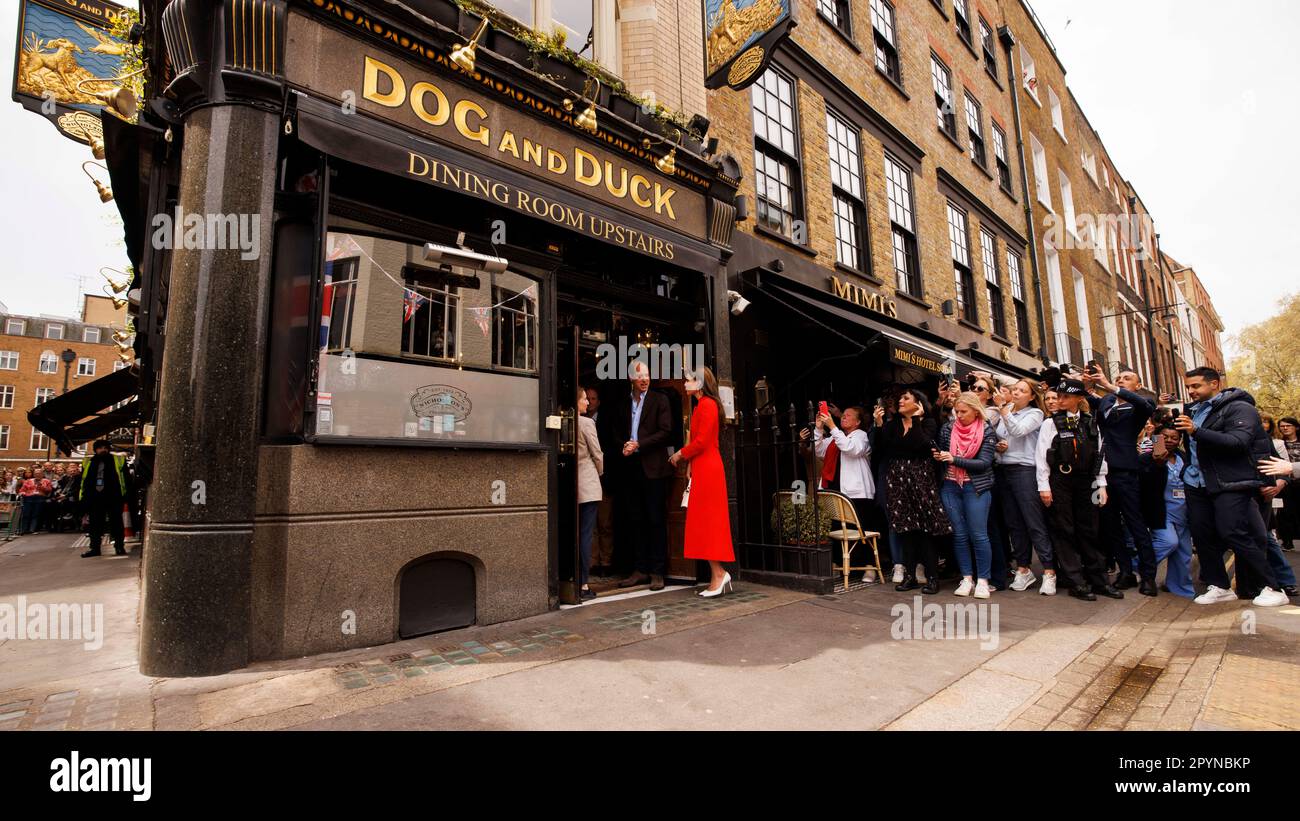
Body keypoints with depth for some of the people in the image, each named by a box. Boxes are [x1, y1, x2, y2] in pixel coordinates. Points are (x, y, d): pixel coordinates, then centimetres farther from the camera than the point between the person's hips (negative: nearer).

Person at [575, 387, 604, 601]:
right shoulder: (586, 423, -11)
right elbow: (597, 454, -6)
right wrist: (599, 472, 14)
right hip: (587, 485, -5)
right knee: (585, 535, -1)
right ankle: (583, 585, 3)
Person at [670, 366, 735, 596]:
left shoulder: (707, 405, -11)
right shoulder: (701, 405, 18)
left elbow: (701, 441, -17)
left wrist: (680, 454, -5)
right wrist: (684, 455, 7)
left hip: (707, 470, -10)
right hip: (702, 469, 10)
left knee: (707, 521, -6)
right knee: (707, 523, 9)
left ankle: (718, 574, -1)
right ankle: (718, 574, 12)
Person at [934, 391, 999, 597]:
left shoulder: (986, 432, -4)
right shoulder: (948, 428, 4)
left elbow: (984, 463, -12)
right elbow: (941, 455, 14)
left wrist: (955, 459, -20)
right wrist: (938, 456, -8)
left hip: (976, 487, -3)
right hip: (950, 487, 3)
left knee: (978, 535, -1)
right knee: (959, 534, 7)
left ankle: (982, 580, 11)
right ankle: (966, 579, 17)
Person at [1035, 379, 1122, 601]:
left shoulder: (1091, 423, 9)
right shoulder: (1051, 423, -3)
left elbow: (1100, 455, 11)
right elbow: (1041, 456, -6)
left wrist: (1101, 484, 7)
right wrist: (1044, 486, -10)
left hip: (1085, 482, 4)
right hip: (1059, 483, -3)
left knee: (1089, 531, 10)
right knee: (1063, 531, 0)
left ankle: (1098, 579, 20)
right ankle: (1076, 582, 7)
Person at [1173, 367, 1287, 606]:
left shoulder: (1239, 408, -7)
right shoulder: (1194, 410, 15)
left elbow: (1238, 442, -22)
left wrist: (1196, 432, -32)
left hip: (1229, 484, -7)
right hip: (1196, 483, 7)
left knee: (1233, 534, -11)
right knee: (1202, 536, 6)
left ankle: (1273, 588, 3)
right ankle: (1219, 586, 16)